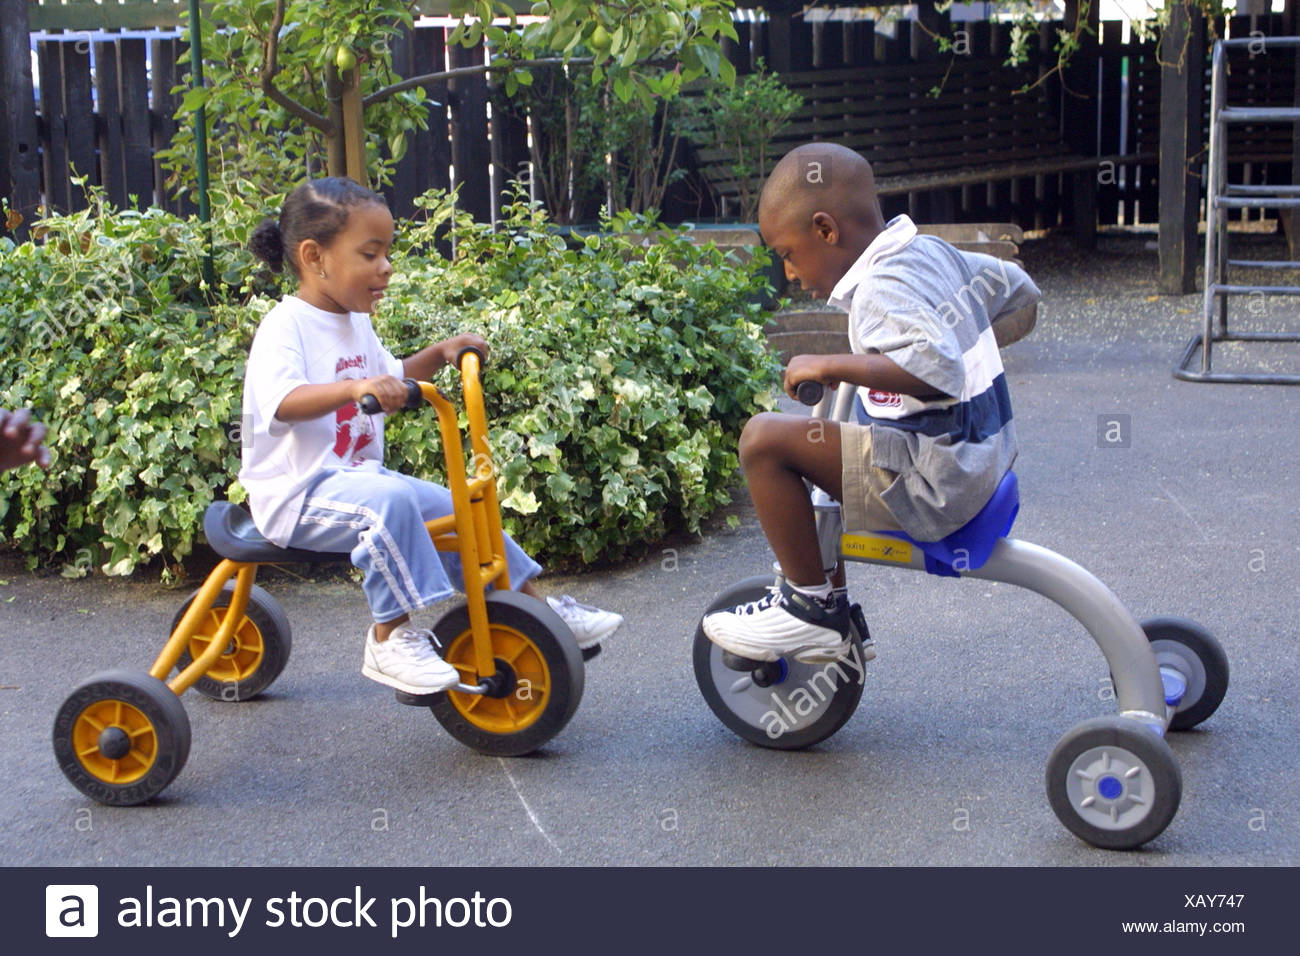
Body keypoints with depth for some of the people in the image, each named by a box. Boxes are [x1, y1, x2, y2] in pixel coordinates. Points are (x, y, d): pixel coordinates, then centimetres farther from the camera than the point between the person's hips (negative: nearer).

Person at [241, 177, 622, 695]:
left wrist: (439, 354, 15)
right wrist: (355, 387, -47)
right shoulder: (286, 326, -15)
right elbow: (281, 401, -34)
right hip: (298, 493, -10)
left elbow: (391, 378, 32)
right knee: (390, 501, -34)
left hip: (358, 477, 10)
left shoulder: (355, 323, 14)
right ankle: (390, 637, -27)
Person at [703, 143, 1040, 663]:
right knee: (826, 440, 30)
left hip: (935, 482, -11)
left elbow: (936, 367, -34)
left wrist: (831, 366, -27)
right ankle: (833, 609, 35)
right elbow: (1018, 288, 24)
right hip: (982, 460, 11)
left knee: (765, 440, -16)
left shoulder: (883, 286, -18)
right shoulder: (933, 252, 10)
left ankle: (811, 608, -6)